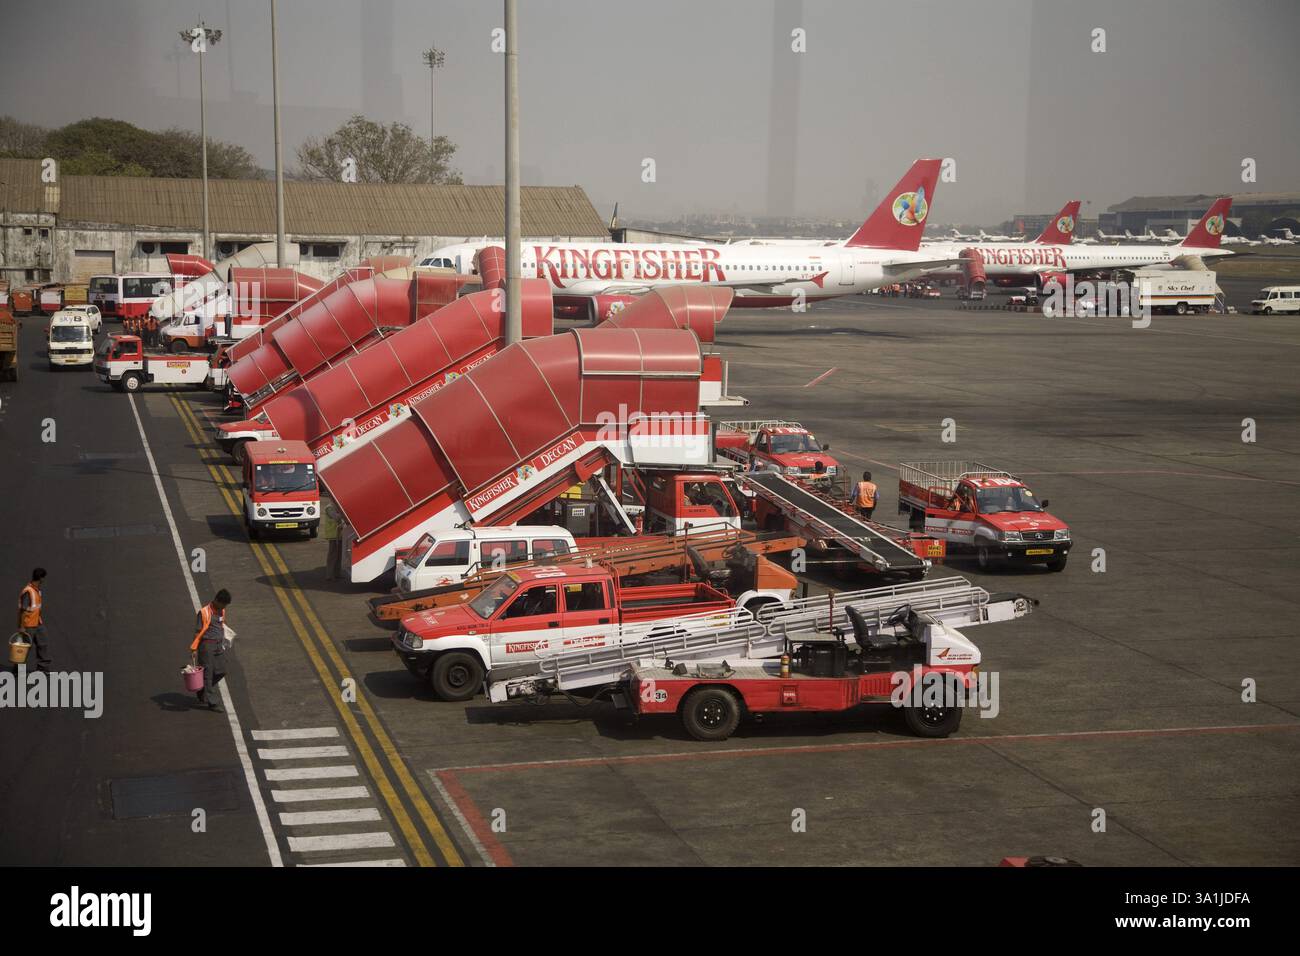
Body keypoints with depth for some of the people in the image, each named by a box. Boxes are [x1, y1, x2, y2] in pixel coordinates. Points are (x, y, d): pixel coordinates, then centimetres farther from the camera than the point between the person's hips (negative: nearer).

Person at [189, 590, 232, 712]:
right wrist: (194, 648, -13)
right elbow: (198, 632, -12)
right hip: (207, 645, -8)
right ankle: (211, 703, 1)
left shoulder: (222, 611, 7)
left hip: (218, 645, 8)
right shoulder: (204, 612, -15)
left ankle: (202, 692, 28)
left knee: (221, 672, 9)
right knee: (208, 673, -2)